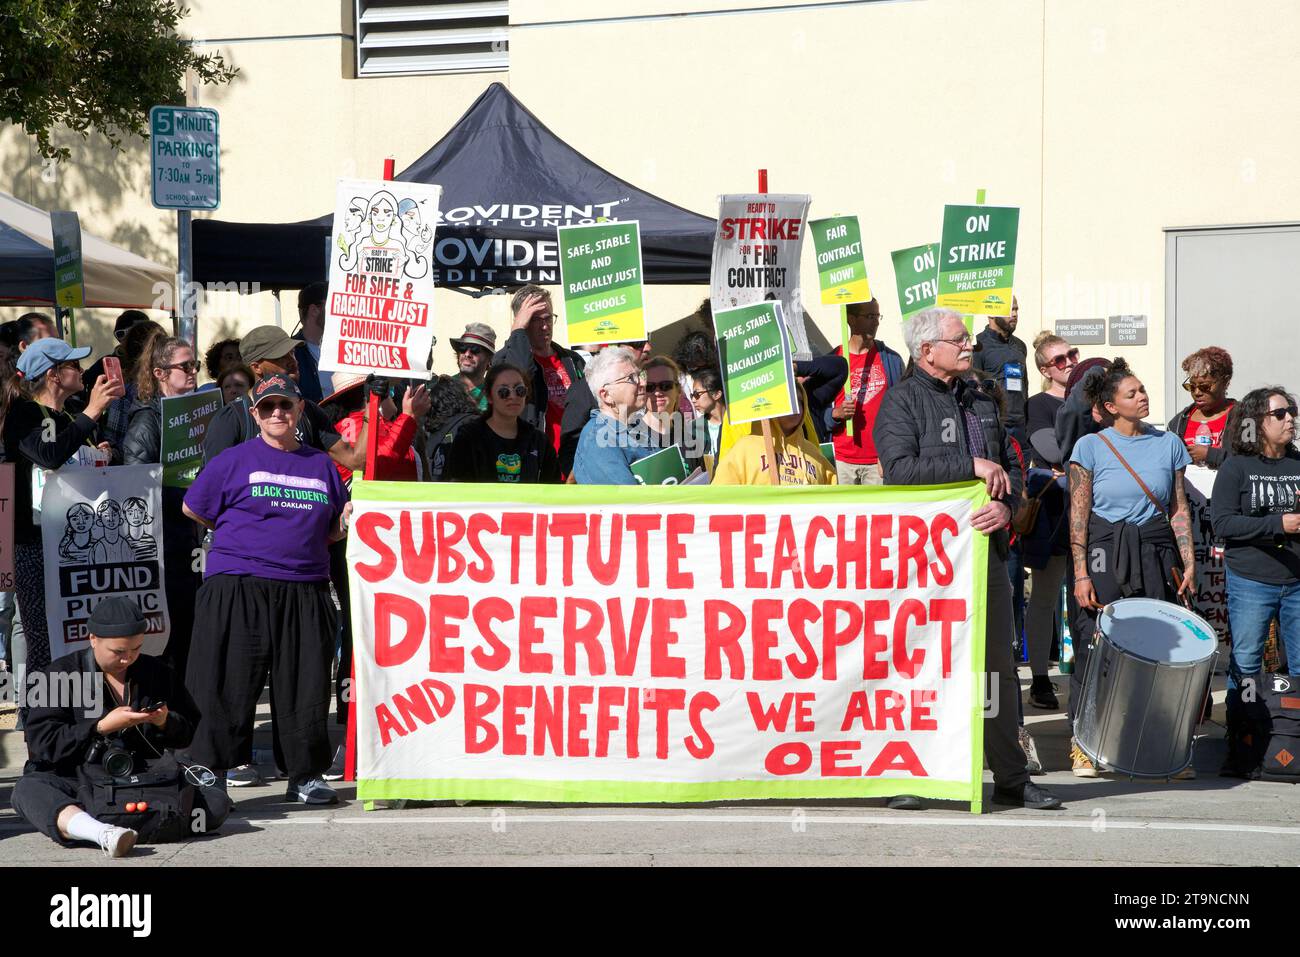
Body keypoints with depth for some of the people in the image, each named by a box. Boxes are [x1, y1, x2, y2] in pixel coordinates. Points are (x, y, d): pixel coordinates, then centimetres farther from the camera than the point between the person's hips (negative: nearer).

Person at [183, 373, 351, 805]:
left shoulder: (321, 464, 16)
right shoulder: (234, 461, 4)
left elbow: (331, 532, 24)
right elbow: (192, 509, 8)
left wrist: (346, 524, 0)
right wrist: (249, 536, 8)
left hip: (305, 592, 3)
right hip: (238, 589, -3)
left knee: (305, 687, 4)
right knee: (228, 685, -5)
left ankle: (306, 775, 14)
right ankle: (208, 770, 1)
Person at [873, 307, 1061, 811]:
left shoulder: (980, 402, 17)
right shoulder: (902, 401, -5)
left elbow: (1010, 467, 19)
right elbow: (900, 469, -20)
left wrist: (1005, 504, -3)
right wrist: (971, 466, -16)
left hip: (984, 546, 7)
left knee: (998, 668, 9)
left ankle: (1011, 779, 15)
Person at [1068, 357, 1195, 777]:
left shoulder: (1169, 444, 9)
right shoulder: (1091, 447, 1)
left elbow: (1179, 509, 13)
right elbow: (1078, 514, -1)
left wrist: (1188, 562, 5)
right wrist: (1081, 573, -8)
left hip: (1155, 553, 2)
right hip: (1104, 552, -2)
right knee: (1094, 646, -5)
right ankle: (1083, 744, 5)